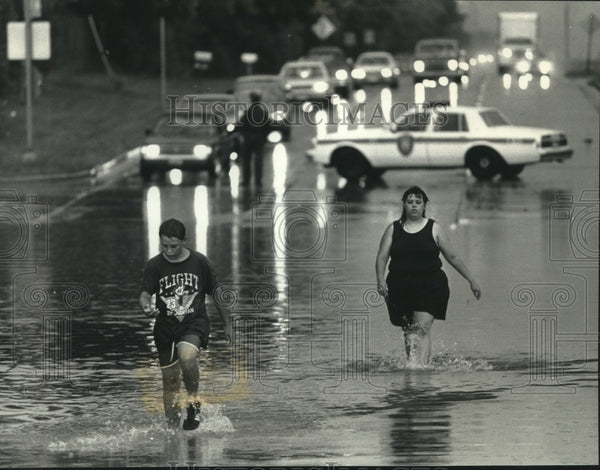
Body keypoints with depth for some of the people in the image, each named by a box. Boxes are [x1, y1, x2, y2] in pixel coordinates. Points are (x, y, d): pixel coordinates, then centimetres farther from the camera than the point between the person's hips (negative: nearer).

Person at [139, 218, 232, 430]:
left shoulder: (200, 262, -3)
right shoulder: (154, 265, -3)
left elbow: (216, 294, 7)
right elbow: (145, 294, -11)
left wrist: (227, 324, 11)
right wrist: (146, 307, -35)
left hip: (195, 323, -2)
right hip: (165, 326, 2)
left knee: (187, 356, -31)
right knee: (170, 379, 4)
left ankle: (194, 402, -10)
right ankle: (172, 424, 17)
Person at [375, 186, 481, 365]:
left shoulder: (434, 229, 6)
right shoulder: (393, 229, 9)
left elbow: (452, 257, 11)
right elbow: (382, 257, 3)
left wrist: (472, 281, 12)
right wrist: (380, 279, -16)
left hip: (430, 287, -3)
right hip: (400, 287, 3)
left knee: (422, 329, -17)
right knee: (409, 331, 8)